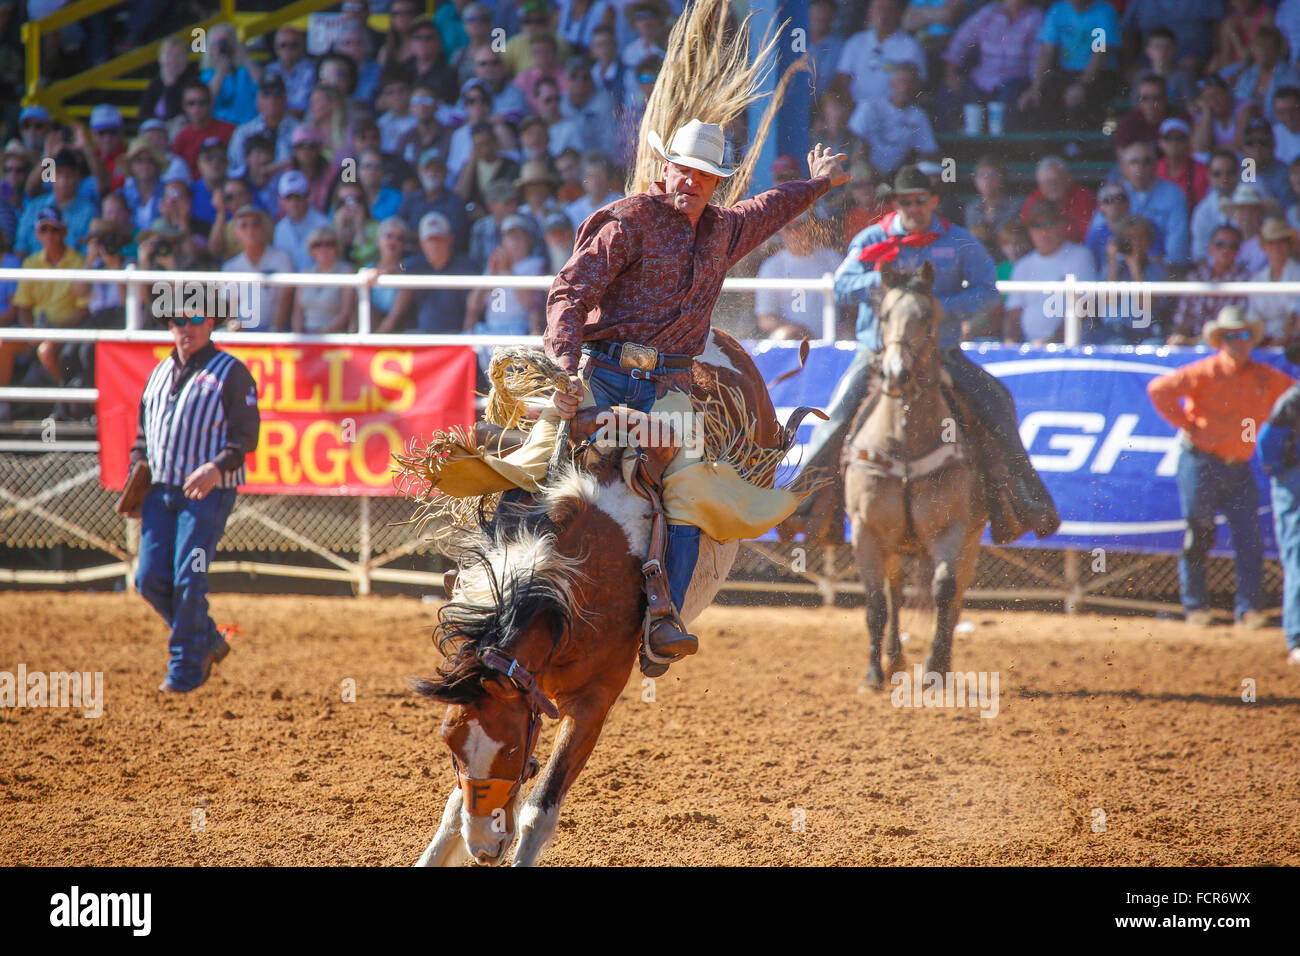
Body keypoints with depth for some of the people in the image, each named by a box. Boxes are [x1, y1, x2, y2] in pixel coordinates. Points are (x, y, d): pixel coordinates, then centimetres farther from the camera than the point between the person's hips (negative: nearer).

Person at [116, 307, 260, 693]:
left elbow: (246, 433, -8)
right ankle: (208, 642, 21)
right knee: (150, 579, 0)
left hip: (208, 491, -6)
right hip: (160, 490, 6)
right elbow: (143, 434, 25)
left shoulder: (230, 372, 0)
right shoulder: (159, 373, 19)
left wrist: (217, 467, -25)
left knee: (188, 581, -10)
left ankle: (186, 670, 0)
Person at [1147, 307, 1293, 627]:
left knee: (1249, 538, -5)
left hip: (1239, 468, 4)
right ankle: (1195, 606, 11)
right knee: (1198, 537, 1)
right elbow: (1160, 390, -12)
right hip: (1201, 463, -4)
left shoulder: (1265, 378, 7)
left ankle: (1248, 609, -3)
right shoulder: (1207, 372, -6)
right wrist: (1185, 425, -11)